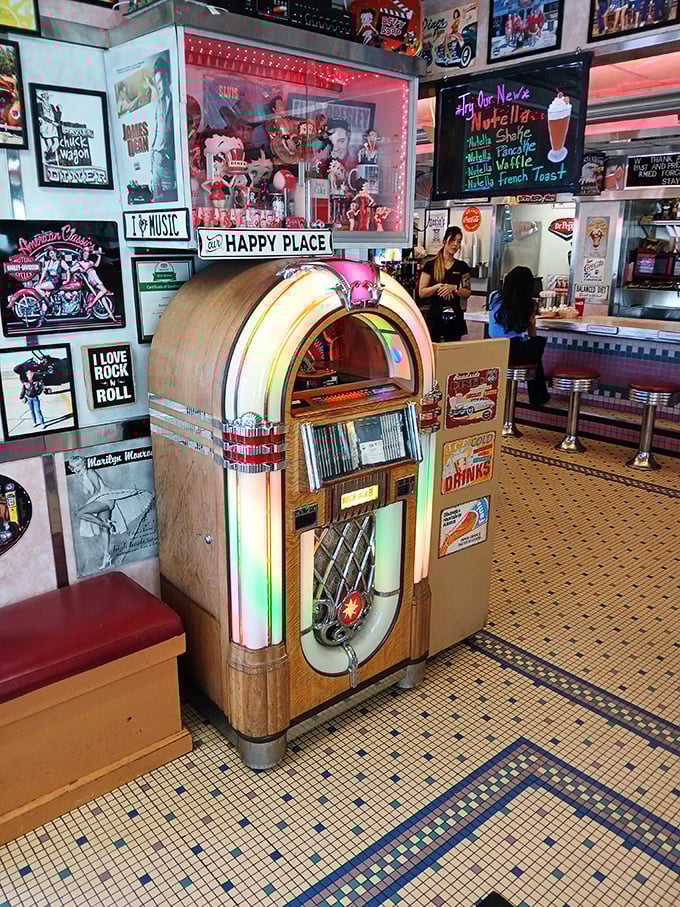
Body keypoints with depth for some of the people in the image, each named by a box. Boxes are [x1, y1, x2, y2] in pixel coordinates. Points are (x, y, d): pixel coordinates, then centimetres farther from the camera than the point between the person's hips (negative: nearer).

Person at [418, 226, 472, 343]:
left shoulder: (462, 266, 8)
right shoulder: (431, 265, 1)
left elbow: (468, 292, 8)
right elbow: (421, 292, -1)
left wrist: (453, 288, -10)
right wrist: (438, 286, -17)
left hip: (455, 316, 2)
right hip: (435, 314, -2)